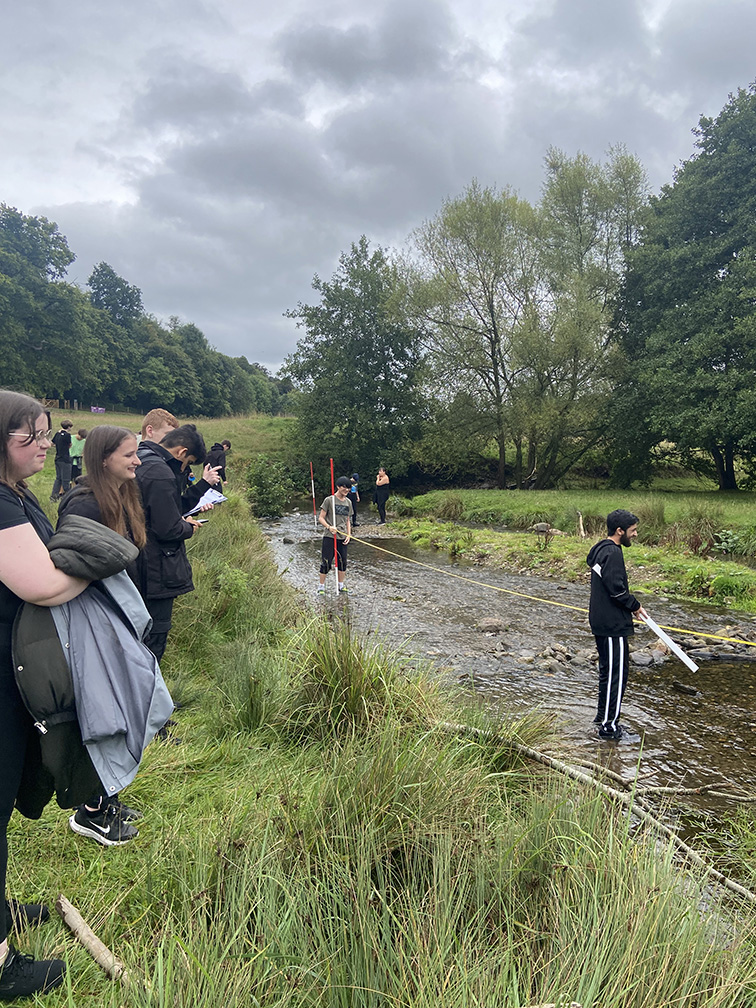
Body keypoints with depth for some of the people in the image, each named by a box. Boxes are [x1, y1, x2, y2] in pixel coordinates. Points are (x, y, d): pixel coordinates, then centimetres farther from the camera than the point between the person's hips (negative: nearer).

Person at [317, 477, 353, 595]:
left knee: (342, 562, 10)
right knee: (326, 562, -3)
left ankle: (341, 585, 24)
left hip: (343, 538, 5)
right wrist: (329, 527, -22)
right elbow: (321, 518, -6)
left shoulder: (348, 502, 11)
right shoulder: (329, 500, -6)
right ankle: (321, 585, 11)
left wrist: (348, 535, 7)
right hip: (329, 537, -5)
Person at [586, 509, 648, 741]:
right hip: (612, 625, -11)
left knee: (608, 670, 20)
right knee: (616, 673, -3)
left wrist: (631, 605, 13)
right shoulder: (612, 553, -19)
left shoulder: (601, 549, 12)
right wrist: (635, 606, -7)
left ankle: (603, 716, 31)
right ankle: (609, 725, 4)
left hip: (601, 622, 11)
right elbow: (616, 589, -23)